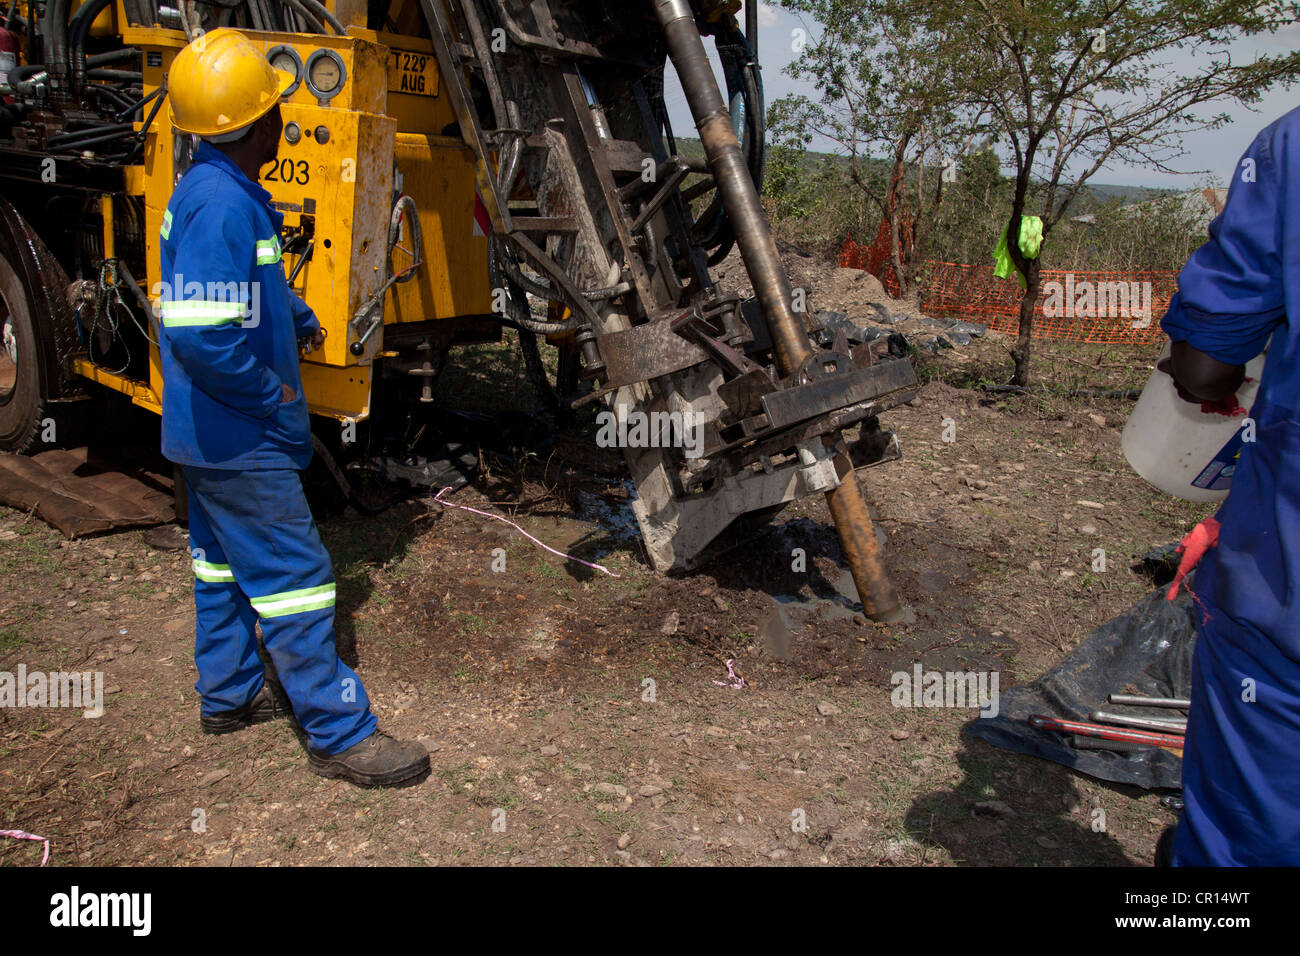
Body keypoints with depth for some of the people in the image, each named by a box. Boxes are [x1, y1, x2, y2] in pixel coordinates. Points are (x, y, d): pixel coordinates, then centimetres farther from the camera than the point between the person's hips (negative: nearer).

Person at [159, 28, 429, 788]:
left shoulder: (225, 190, 9)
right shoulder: (221, 205, -24)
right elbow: (198, 333, -31)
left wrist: (301, 319, 18)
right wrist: (273, 393, -20)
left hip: (210, 431, 11)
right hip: (240, 437, -11)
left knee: (223, 559, 20)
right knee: (292, 574, -4)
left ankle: (228, 695, 36)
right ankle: (340, 734, 6)